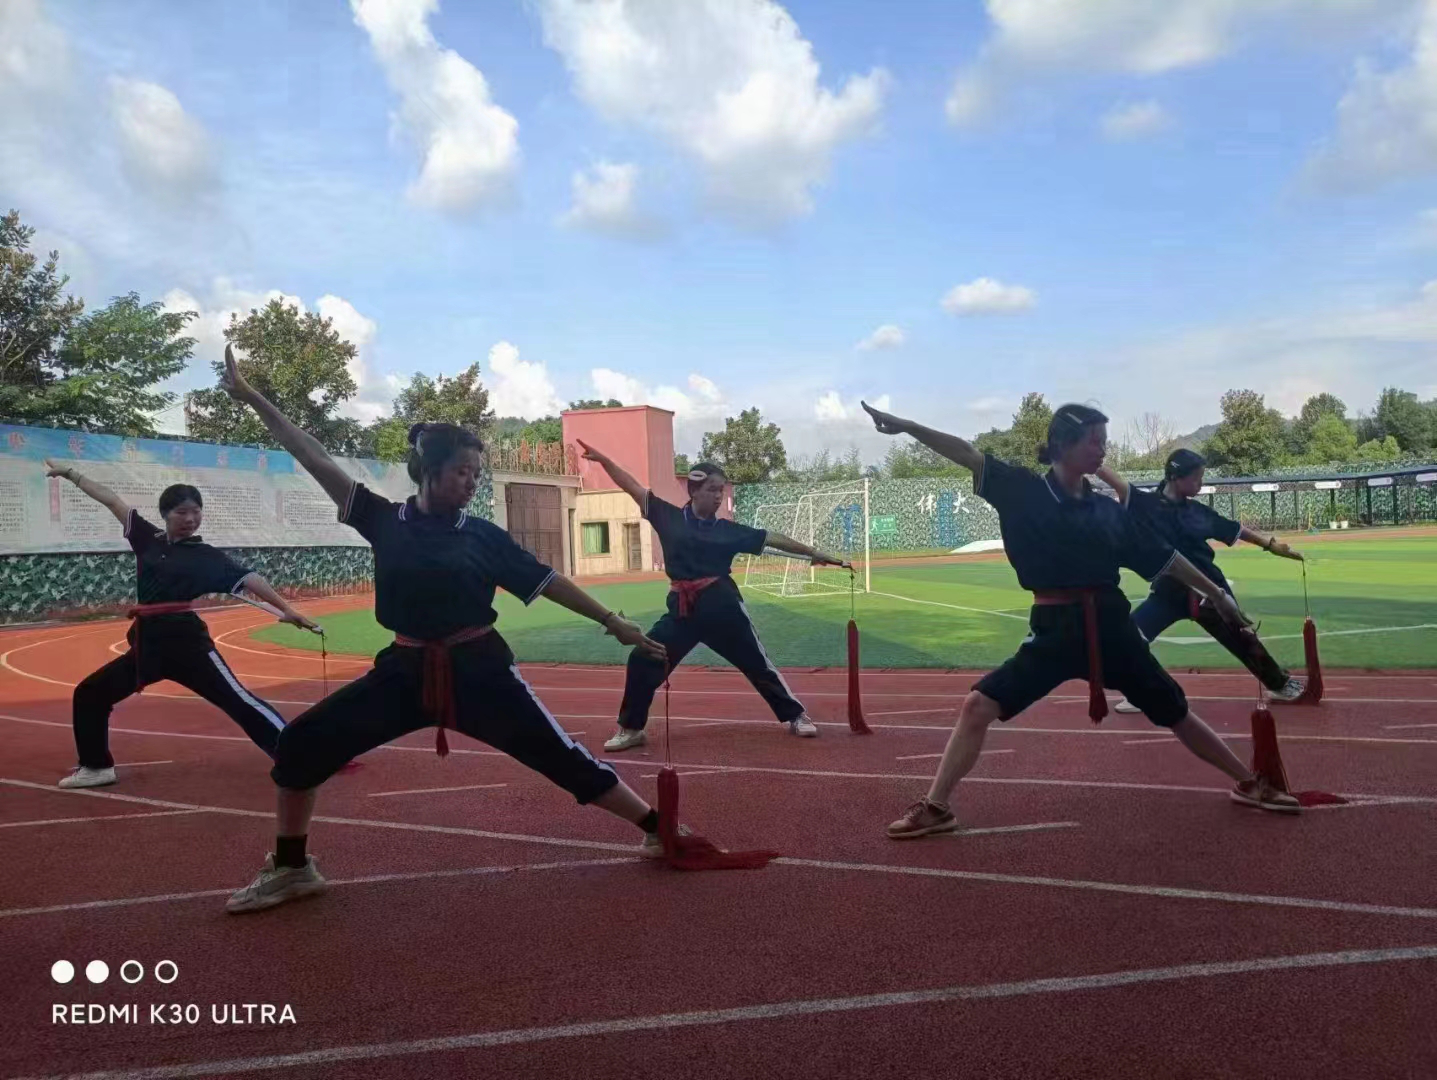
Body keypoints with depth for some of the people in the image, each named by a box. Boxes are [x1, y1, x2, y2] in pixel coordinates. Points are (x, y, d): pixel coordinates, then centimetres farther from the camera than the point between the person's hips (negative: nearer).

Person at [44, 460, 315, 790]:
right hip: (147, 646, 5)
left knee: (239, 701, -15)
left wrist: (286, 609, -23)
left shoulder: (209, 557, -1)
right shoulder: (148, 540, 9)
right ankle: (97, 766, 31)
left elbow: (249, 579, -11)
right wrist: (70, 473, 18)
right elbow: (111, 500, 14)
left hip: (189, 645, -5)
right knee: (89, 693, 14)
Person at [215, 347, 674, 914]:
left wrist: (612, 620, 2)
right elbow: (316, 459, -1)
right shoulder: (385, 520, -1)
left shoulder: (484, 535, -2)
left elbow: (547, 581, 2)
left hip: (479, 670, -2)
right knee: (301, 743, -2)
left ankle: (659, 827, 14)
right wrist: (253, 399, -1)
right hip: (406, 670, 2)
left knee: (560, 755, -2)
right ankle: (291, 867, 18)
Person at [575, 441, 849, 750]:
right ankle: (631, 728, 12)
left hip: (721, 604, 0)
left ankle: (796, 716, 20)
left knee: (756, 662, 5)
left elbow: (773, 539, 8)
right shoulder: (669, 517, 4)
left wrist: (814, 553, 7)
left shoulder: (729, 530, 6)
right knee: (643, 659, -3)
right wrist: (603, 459, -3)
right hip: (681, 607, 1)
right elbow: (634, 487, 3)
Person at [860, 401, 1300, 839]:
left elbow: (1162, 557, 15)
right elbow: (968, 454, -12)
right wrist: (906, 426, -20)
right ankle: (934, 808, -4)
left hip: (1111, 627, 3)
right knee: (979, 704, -13)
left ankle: (1250, 783, 37)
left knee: (1175, 712, 15)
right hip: (1054, 630, -2)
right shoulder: (1024, 491, -2)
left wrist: (1214, 592, 20)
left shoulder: (1108, 509, 6)